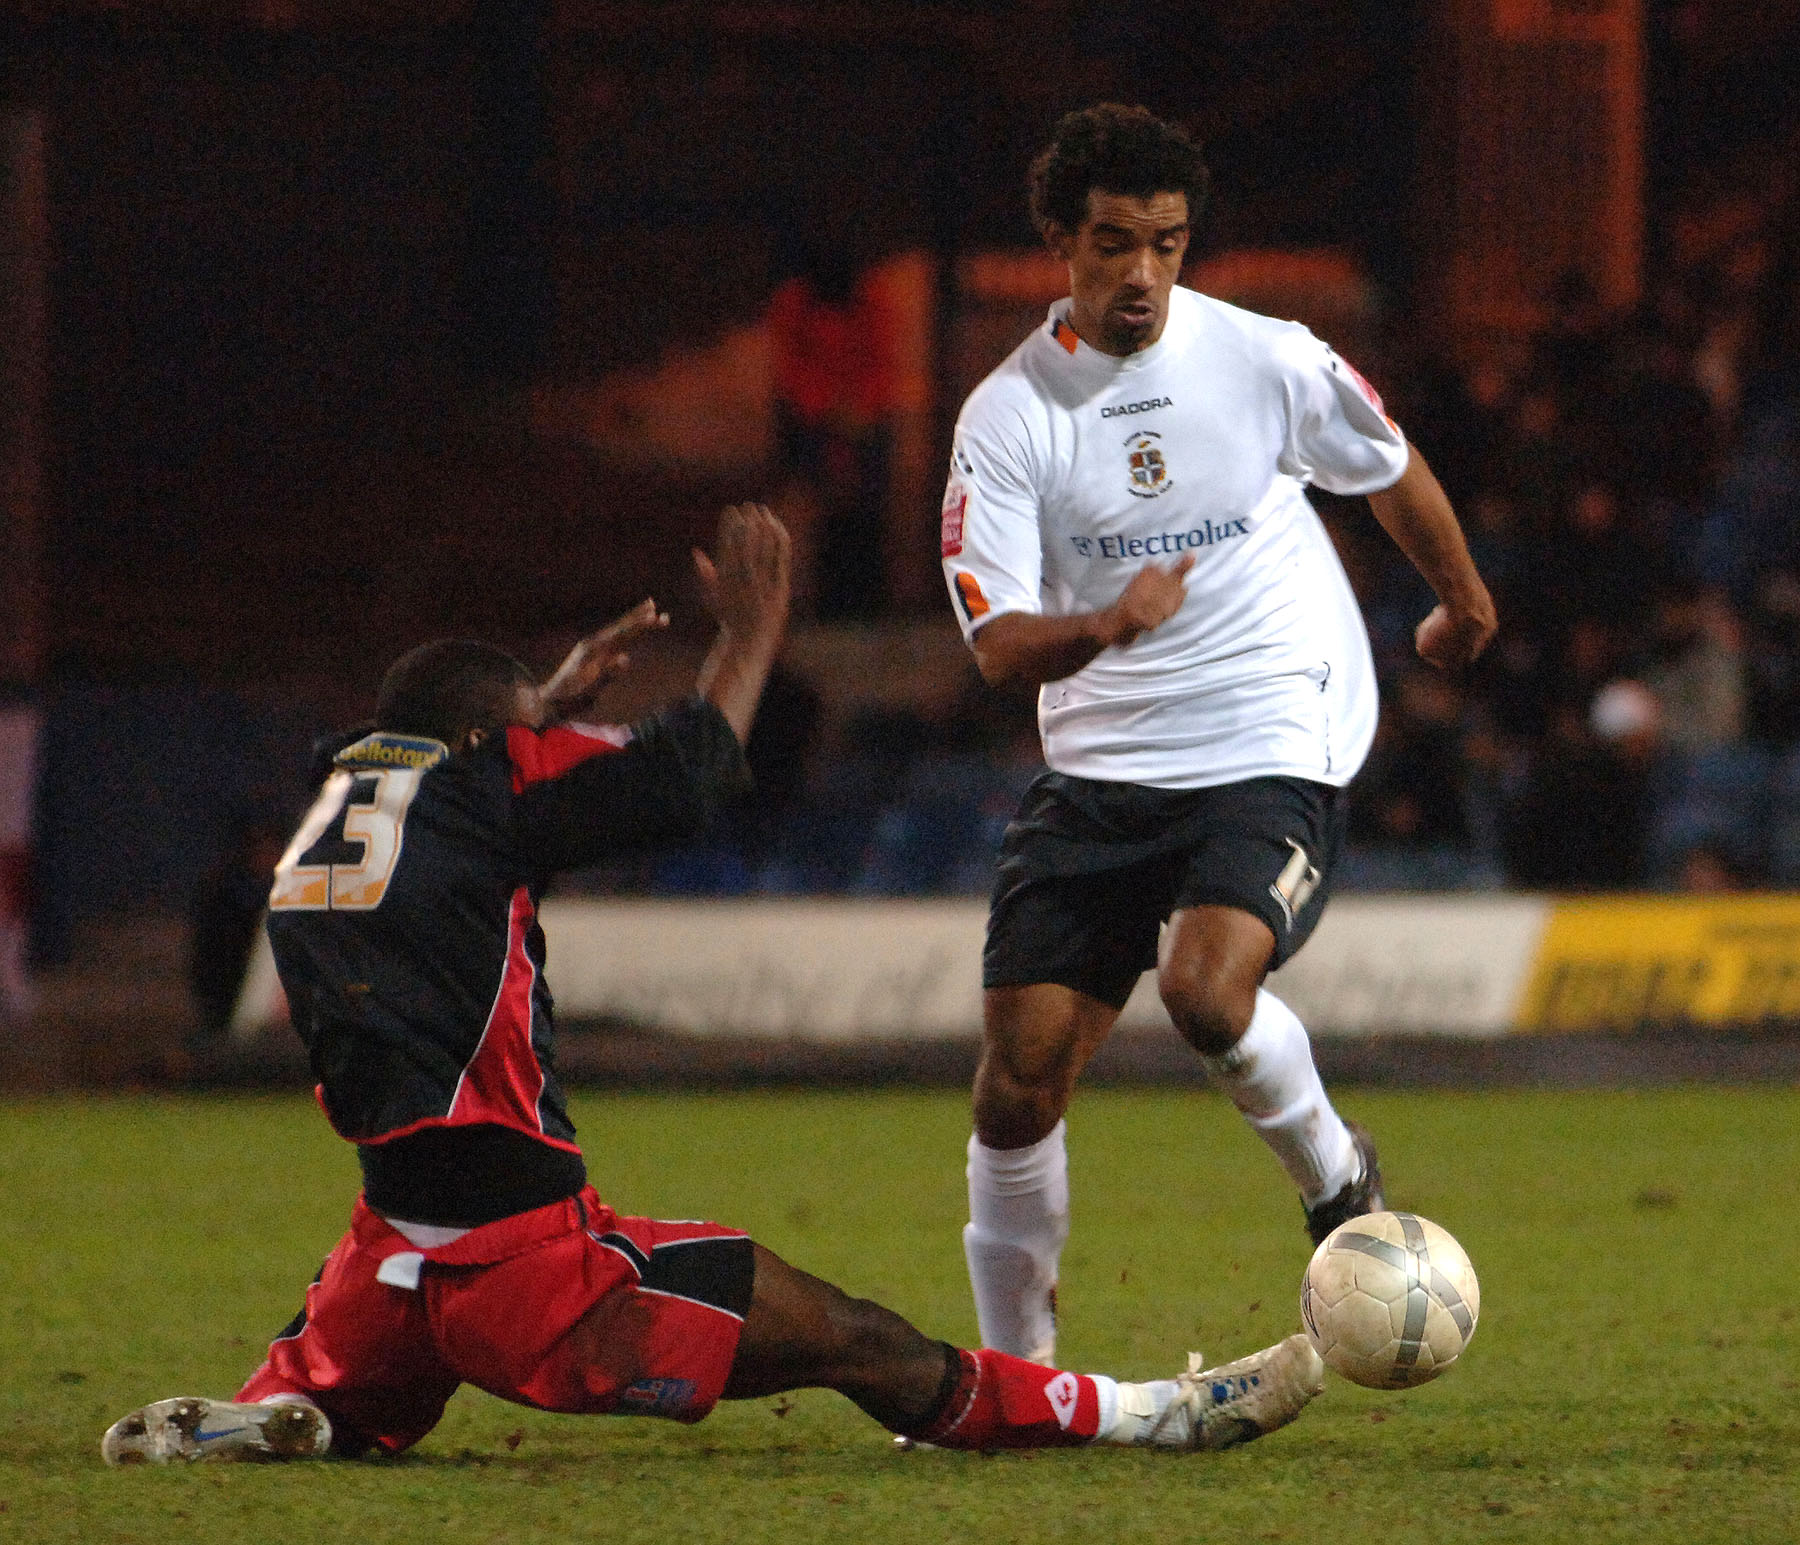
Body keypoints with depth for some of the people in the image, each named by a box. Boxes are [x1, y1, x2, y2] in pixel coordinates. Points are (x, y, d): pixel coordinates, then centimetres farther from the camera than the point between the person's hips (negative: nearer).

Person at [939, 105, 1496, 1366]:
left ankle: (1337, 1177, 1)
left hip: (1273, 748, -2)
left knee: (1207, 986, -29)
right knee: (1020, 1069, -6)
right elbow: (1001, 647, -9)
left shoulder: (1265, 361, -4)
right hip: (1098, 772, 3)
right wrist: (1104, 625, -30)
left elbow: (1393, 472, 16)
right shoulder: (1008, 416, -3)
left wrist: (1463, 603, 32)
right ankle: (1011, 1368, 11)